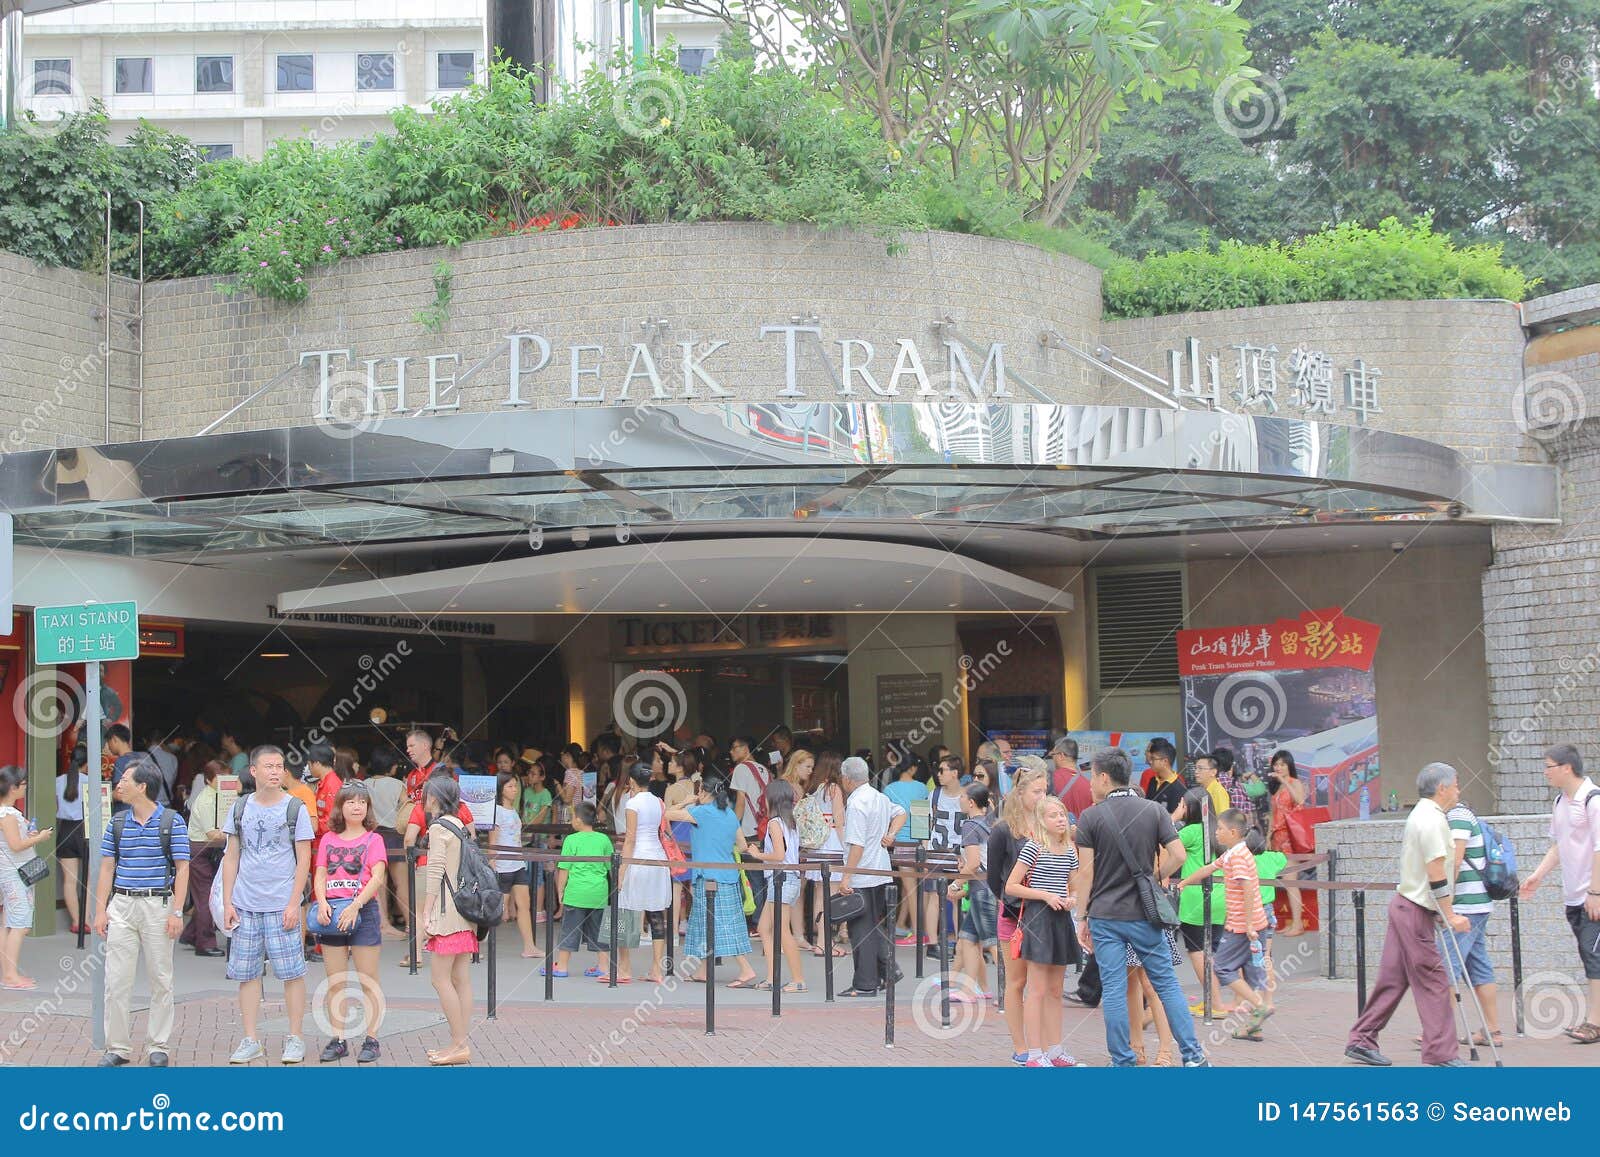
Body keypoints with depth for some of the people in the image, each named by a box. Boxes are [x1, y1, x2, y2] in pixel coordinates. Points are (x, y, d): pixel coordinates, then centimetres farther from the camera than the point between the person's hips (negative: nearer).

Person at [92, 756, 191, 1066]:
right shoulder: (117, 822, 9)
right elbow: (107, 868, 11)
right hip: (121, 906, 3)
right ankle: (117, 1047, 9)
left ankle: (158, 1046, 11)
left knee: (160, 980, 3)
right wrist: (100, 910, 3)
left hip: (158, 905, -3)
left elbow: (182, 869, -3)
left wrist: (177, 912, -10)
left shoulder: (171, 821, -2)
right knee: (117, 981, 1)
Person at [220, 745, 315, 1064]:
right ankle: (251, 1041, 14)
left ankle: (295, 1039, 9)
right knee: (246, 973, 6)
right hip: (245, 904, 3)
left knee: (292, 972, -1)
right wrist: (227, 903, 4)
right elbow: (231, 858, 11)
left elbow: (304, 860, -1)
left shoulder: (295, 808, -1)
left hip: (281, 905, -3)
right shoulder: (240, 808, 8)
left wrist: (293, 904, -9)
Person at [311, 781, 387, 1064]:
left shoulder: (373, 839, 1)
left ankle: (371, 1040, 4)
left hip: (363, 912, -3)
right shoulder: (328, 839, 12)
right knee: (335, 983, 6)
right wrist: (322, 902, -13)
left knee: (368, 982, 0)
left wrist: (354, 906, -20)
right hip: (332, 915, 3)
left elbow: (377, 877, -9)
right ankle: (337, 1040, 12)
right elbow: (320, 875, 6)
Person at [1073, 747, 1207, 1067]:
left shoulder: (1091, 817, -5)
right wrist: (1154, 879, 10)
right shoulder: (1154, 810, 1)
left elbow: (1086, 872, -5)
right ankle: (1192, 1056, 8)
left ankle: (1122, 1062, 4)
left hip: (1105, 915, -2)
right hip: (1144, 914, 2)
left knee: (1113, 990, 2)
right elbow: (1178, 855, -6)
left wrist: (1083, 918, 2)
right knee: (1166, 983, 9)